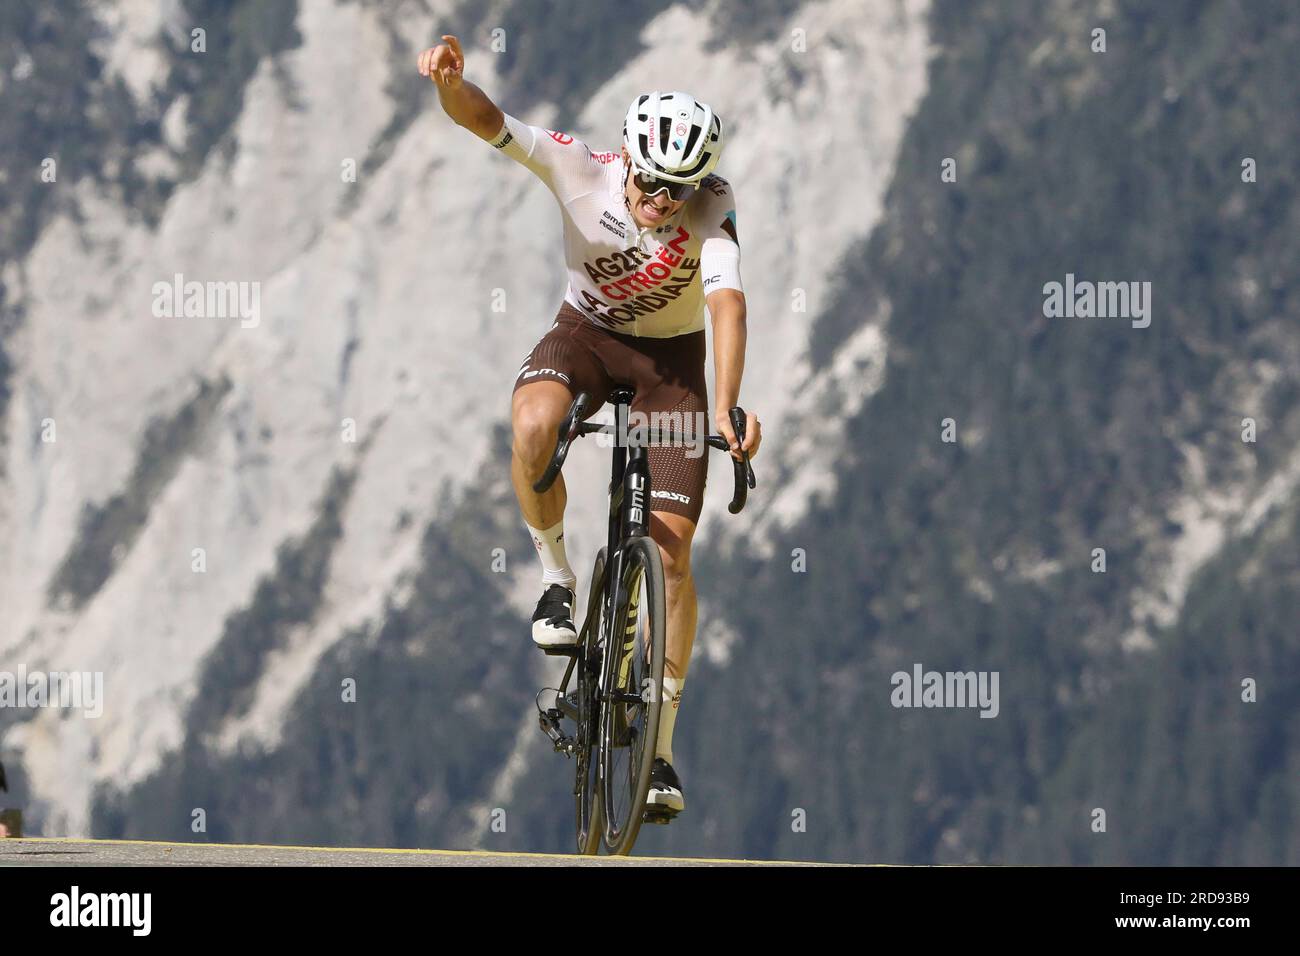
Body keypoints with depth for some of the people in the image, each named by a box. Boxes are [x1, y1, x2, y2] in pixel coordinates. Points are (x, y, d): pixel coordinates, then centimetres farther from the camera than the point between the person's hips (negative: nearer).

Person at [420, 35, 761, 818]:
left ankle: (660, 744, 1)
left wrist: (727, 405, -52)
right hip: (587, 332, 0)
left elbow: (728, 299, -38)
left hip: (672, 355, 0)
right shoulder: (583, 169, -23)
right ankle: (557, 578, -10)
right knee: (534, 427, -36)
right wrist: (450, 83, -53)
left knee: (672, 548, -8)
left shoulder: (713, 203, -26)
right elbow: (489, 123, -30)